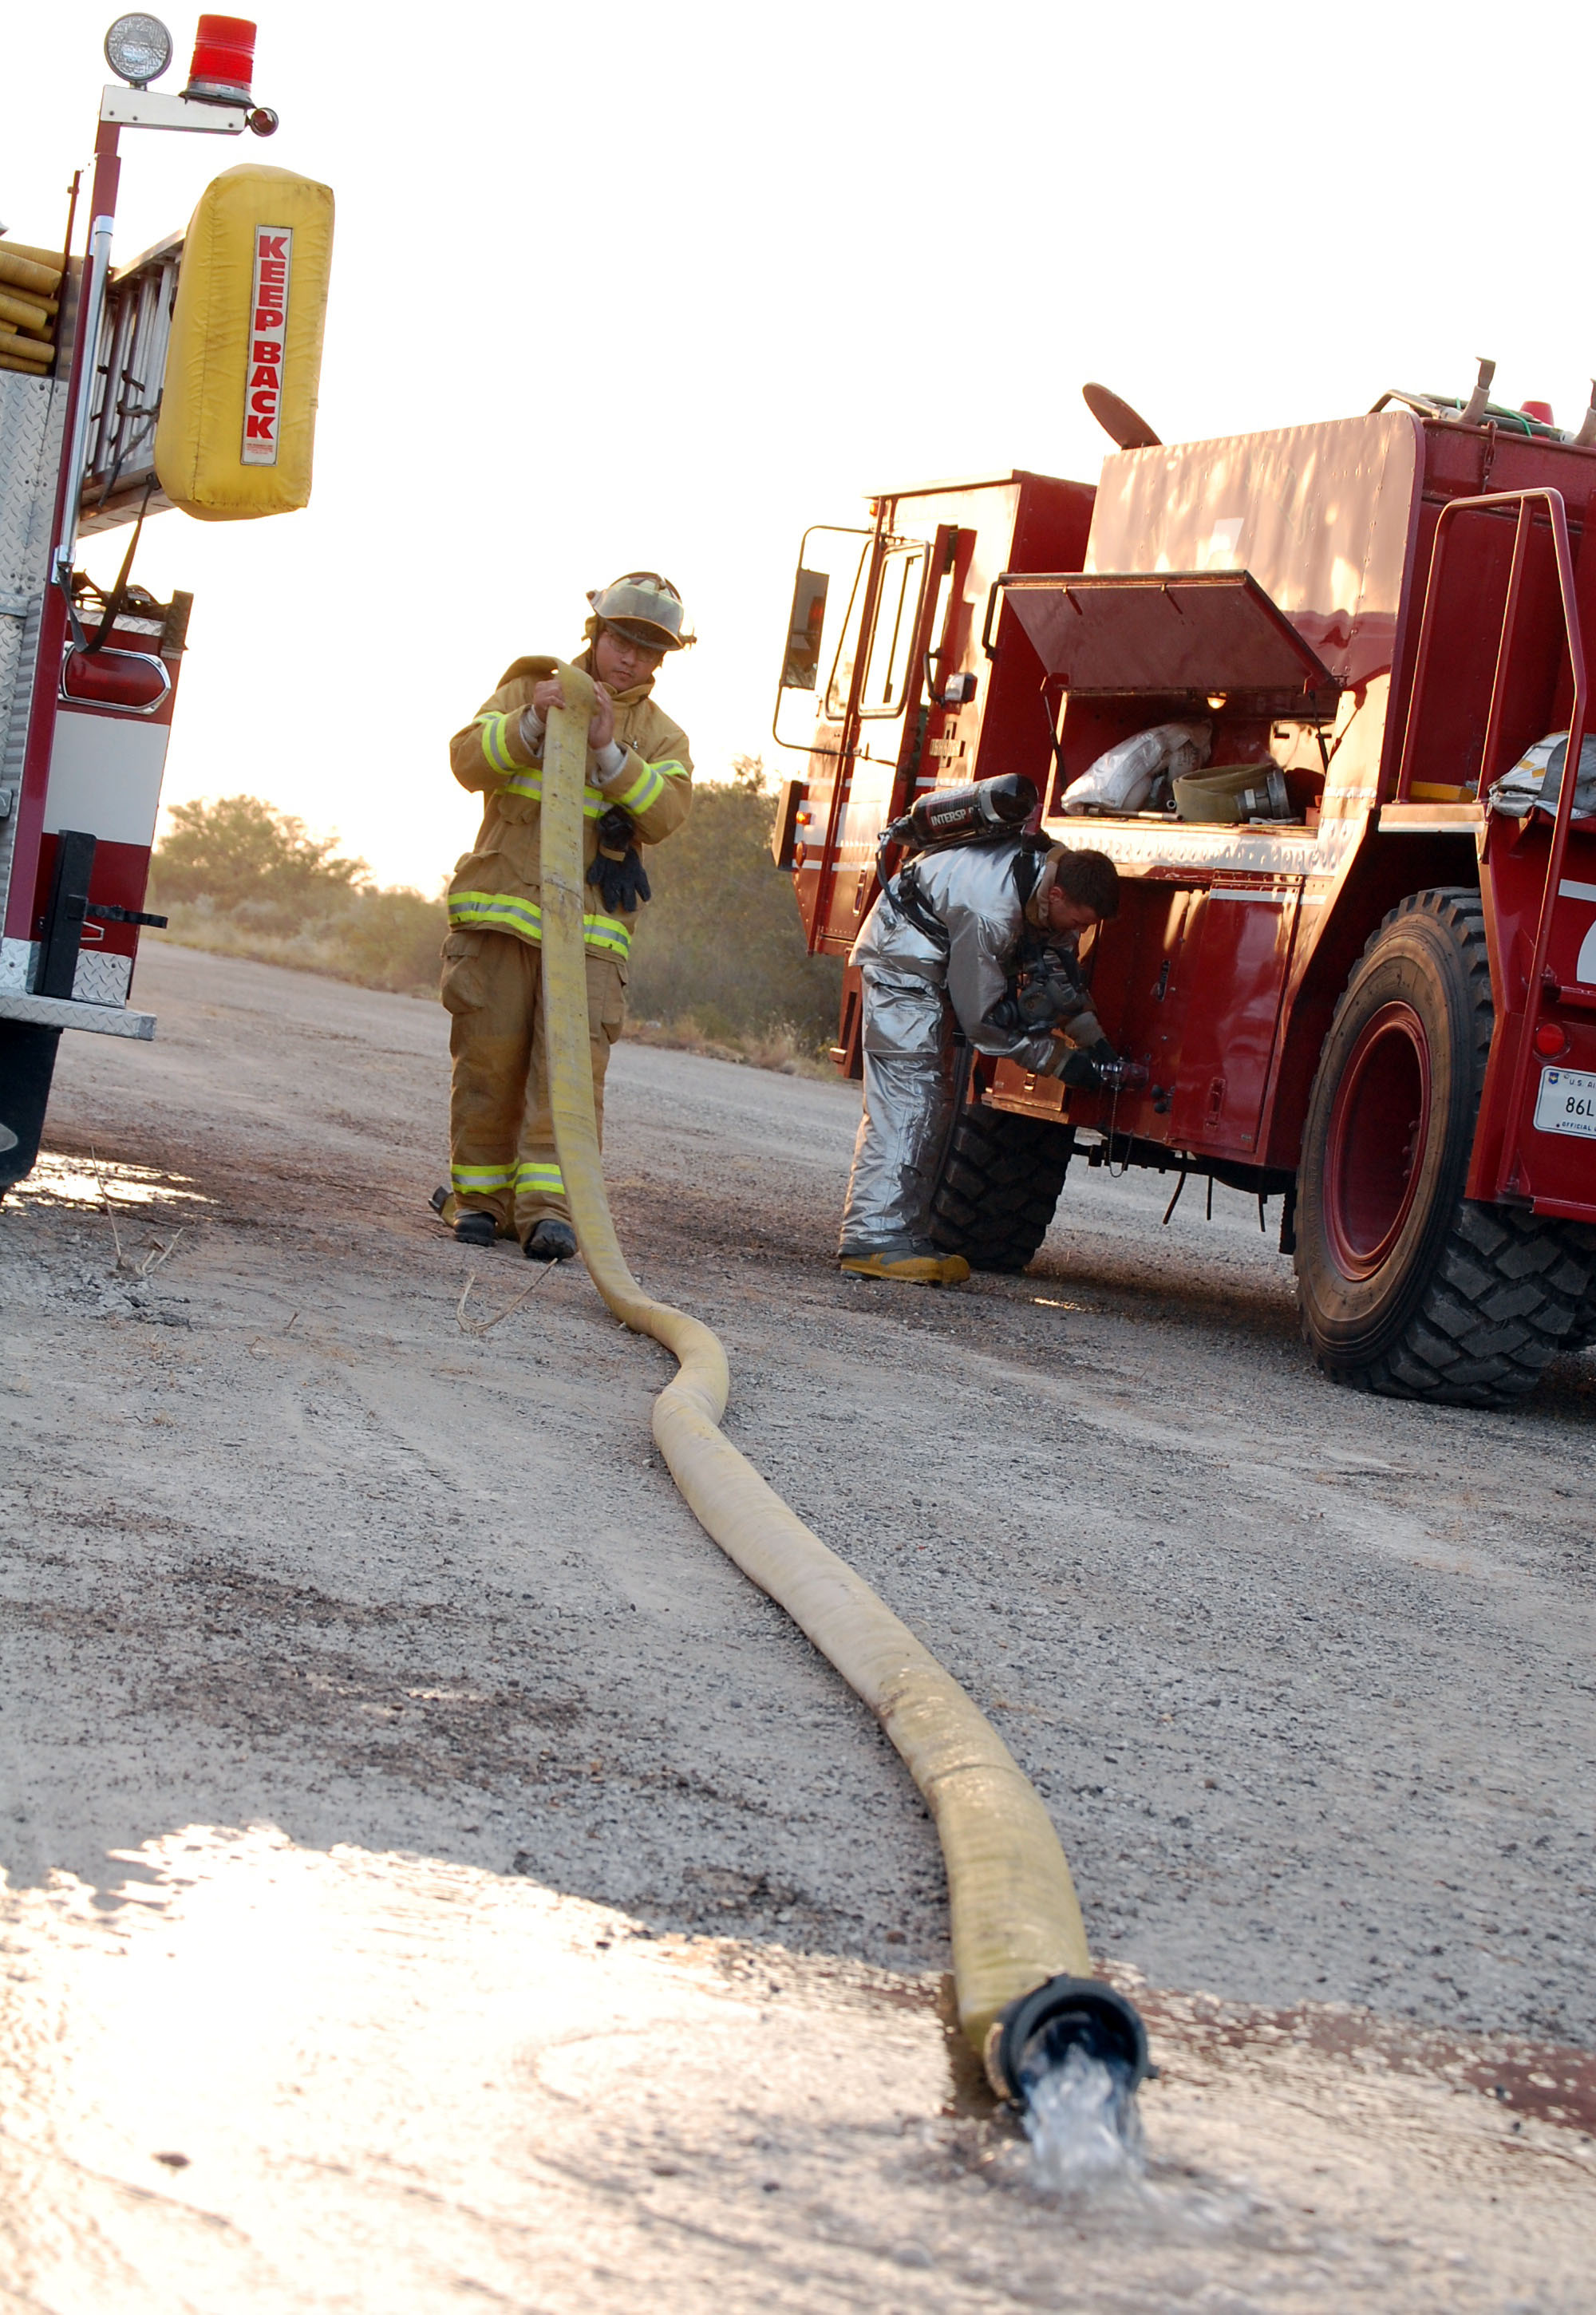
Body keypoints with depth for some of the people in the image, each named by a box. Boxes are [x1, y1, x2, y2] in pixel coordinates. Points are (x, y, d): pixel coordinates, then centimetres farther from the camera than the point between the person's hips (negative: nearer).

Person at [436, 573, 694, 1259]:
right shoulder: (527, 691, 12)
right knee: (489, 1059, -1)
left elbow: (664, 814, -6)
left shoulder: (661, 737, 13)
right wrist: (531, 724, -19)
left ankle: (548, 1205, -15)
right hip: (499, 913, 0)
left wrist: (608, 749, -18)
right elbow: (468, 760, -3)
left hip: (590, 926, 0)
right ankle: (479, 1196, 9)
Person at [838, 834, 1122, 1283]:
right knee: (905, 1097, -20)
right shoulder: (988, 912, -37)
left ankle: (908, 1236, 6)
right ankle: (875, 1239, -25)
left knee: (931, 1104, 6)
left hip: (937, 965, 10)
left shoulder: (1061, 871, -11)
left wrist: (1092, 1035, -3)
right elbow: (984, 1017, -27)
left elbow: (1057, 970, 6)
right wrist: (1060, 1060, -22)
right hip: (903, 955, -10)